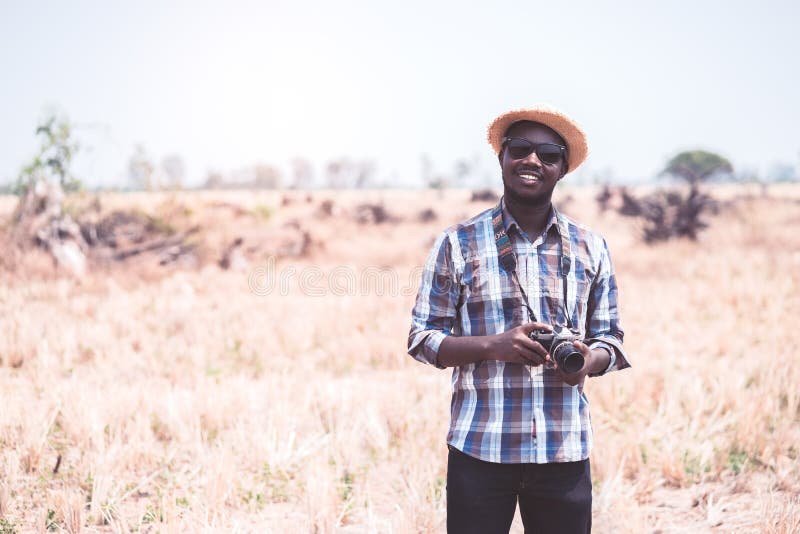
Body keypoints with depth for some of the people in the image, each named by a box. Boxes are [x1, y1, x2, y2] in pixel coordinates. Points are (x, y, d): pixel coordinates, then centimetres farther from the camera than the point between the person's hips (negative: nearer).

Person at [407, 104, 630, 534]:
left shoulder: (590, 249, 9)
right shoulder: (458, 244, 2)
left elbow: (610, 338, 14)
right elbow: (422, 338, 2)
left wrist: (588, 361, -10)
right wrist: (493, 345, -15)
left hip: (565, 450, 2)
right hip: (478, 449, -2)